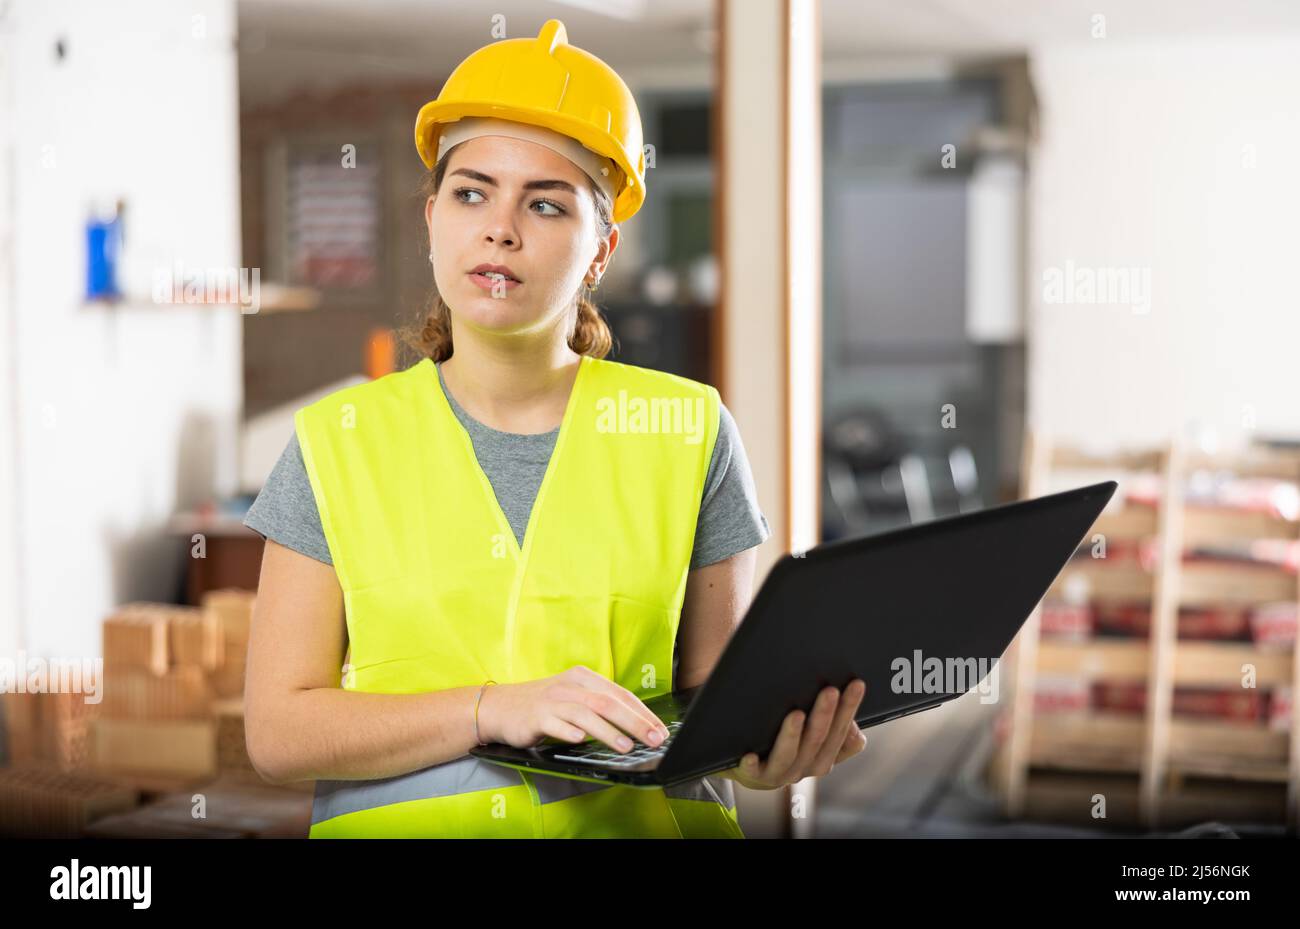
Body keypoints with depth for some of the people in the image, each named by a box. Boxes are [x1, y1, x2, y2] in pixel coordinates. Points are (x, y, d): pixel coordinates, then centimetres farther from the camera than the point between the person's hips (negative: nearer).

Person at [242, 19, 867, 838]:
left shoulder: (687, 433, 6)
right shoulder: (339, 443, 6)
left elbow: (714, 687, 9)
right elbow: (277, 729, 2)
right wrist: (495, 709, -11)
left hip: (636, 818, 1)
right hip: (399, 820, -1)